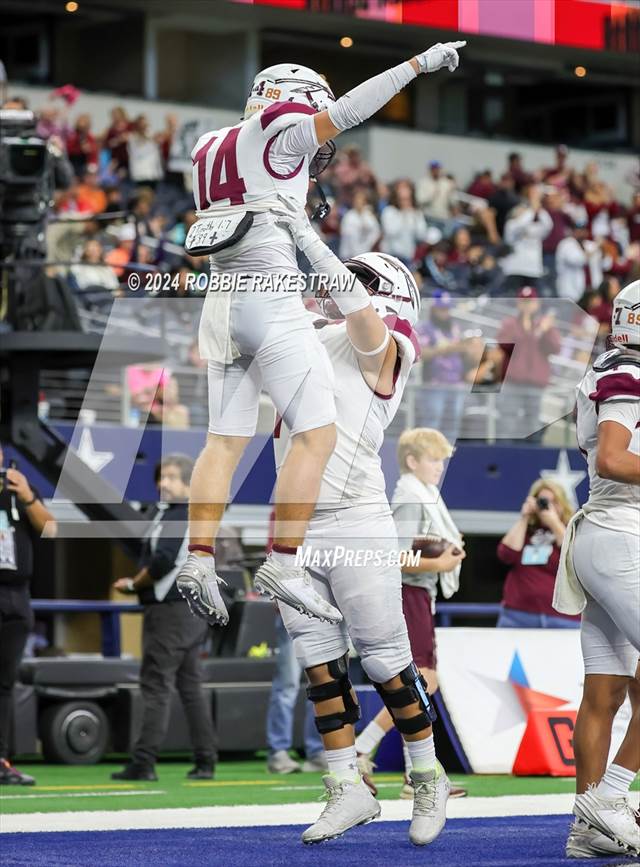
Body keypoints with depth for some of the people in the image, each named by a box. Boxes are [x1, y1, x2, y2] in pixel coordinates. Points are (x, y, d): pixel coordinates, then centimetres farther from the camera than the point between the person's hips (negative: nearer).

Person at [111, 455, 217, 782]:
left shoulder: (173, 516, -13)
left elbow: (162, 562, -21)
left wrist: (133, 584, -7)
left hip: (169, 609, -10)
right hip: (196, 609, 10)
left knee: (156, 686, -10)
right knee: (191, 685, 11)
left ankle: (143, 763, -12)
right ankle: (205, 761, 10)